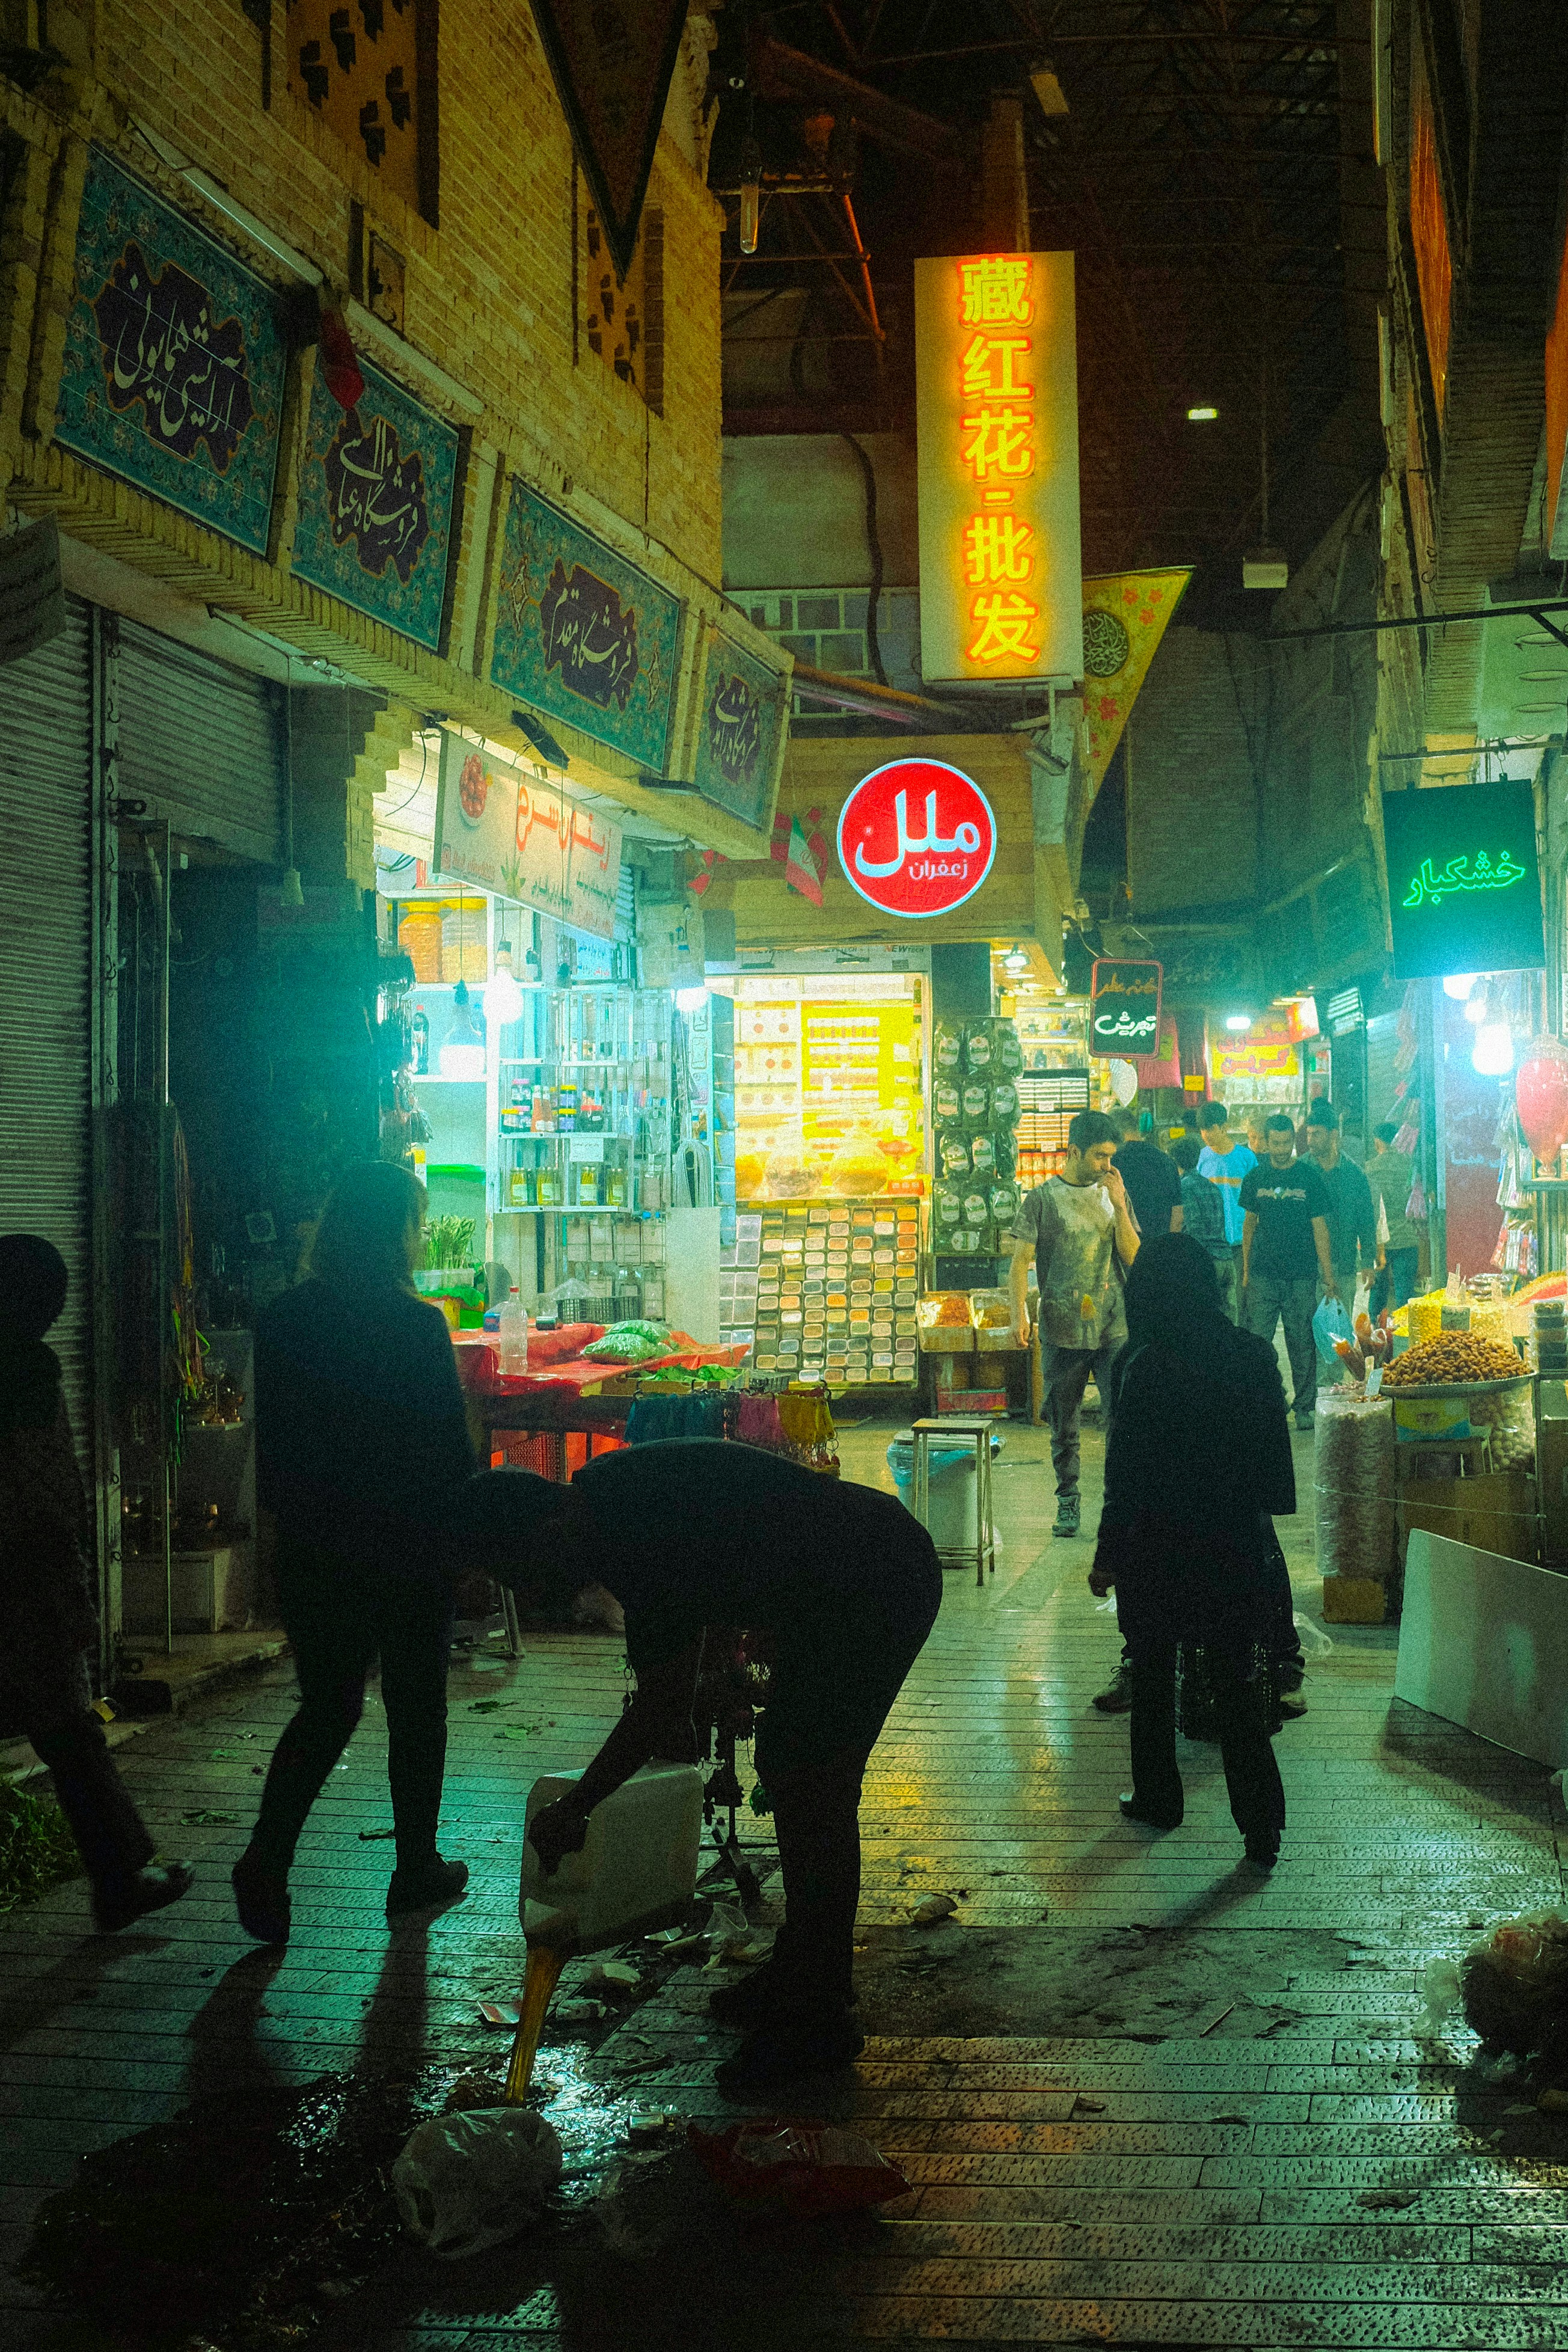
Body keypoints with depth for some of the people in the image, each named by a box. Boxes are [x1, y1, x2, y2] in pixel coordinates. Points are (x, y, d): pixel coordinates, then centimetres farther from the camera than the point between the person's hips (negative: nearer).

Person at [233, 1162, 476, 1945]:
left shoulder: (284, 1320, -2)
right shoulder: (417, 1327, -16)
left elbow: (272, 1440, 5)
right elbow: (450, 1450, -12)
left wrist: (294, 1516, 15)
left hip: (314, 1551, 4)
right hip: (409, 1550, -4)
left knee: (325, 1707, 13)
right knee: (416, 1710, 12)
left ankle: (266, 1861, -4)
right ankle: (417, 1870, 22)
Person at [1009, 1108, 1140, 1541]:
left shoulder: (1113, 1195, 9)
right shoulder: (1042, 1199, 1)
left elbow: (1133, 1257, 2)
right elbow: (1021, 1259, -1)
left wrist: (1119, 1205, -7)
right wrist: (1019, 1312, -13)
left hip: (1113, 1329, 1)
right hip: (1062, 1331, -1)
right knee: (1063, 1423, 8)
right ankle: (1068, 1500, 22)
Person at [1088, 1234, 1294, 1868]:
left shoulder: (1142, 1365, -17)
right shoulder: (1253, 1354, -5)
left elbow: (1125, 1473, -14)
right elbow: (1273, 1453, 3)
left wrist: (1107, 1556, -5)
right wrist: (1257, 1517, 15)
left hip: (1157, 1548, -3)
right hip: (1236, 1547, 3)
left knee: (1153, 1679, 17)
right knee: (1238, 1687, 9)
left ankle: (1157, 1799, 29)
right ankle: (1261, 1829, 7)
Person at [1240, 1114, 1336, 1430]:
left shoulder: (1309, 1176, 2)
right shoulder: (1255, 1178, 7)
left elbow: (1319, 1227, 2)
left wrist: (1328, 1276, -1)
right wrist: (1246, 1270, 10)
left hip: (1301, 1274, -1)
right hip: (1263, 1274, 1)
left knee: (1302, 1343, 2)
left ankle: (1305, 1407, 12)